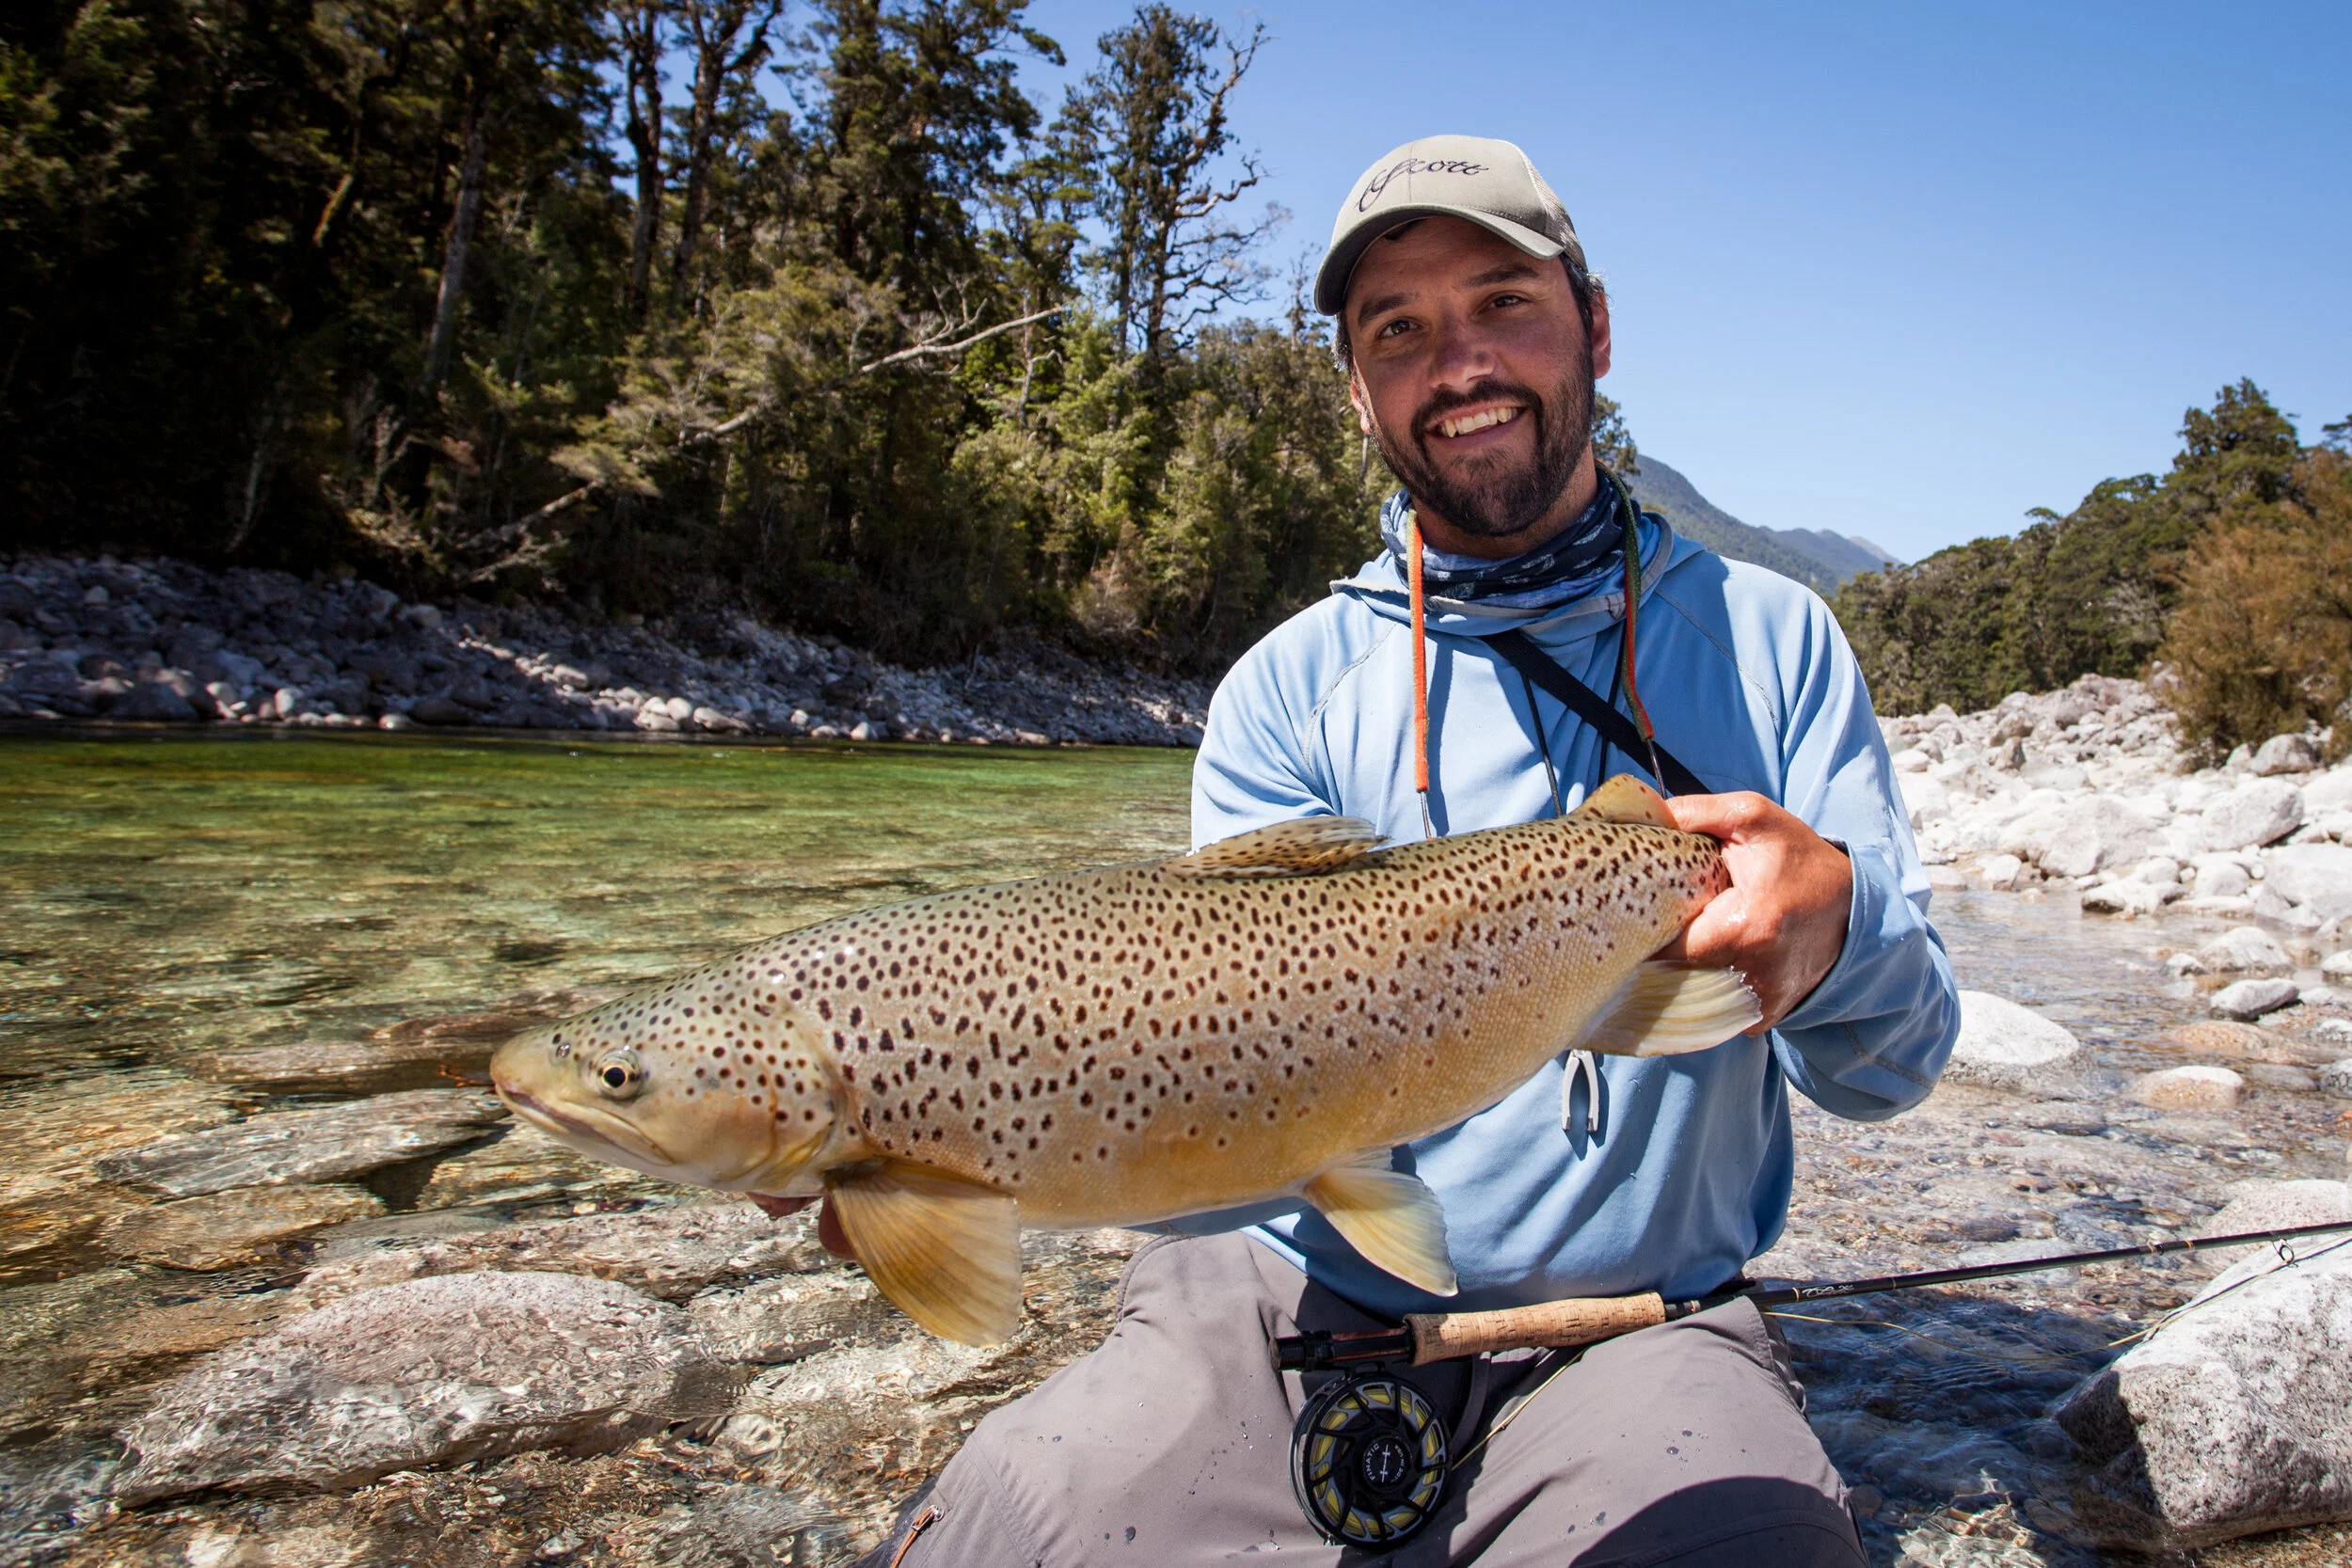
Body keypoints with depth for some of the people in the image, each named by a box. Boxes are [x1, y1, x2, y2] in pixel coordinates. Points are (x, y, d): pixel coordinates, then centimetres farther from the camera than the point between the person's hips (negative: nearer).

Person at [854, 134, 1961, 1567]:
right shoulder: (1289, 690, 0)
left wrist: (1832, 929, -24)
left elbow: (1894, 1065, 0)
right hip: (1297, 1305, 1)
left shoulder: (1770, 639, 3)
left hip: (1634, 1323, 0)